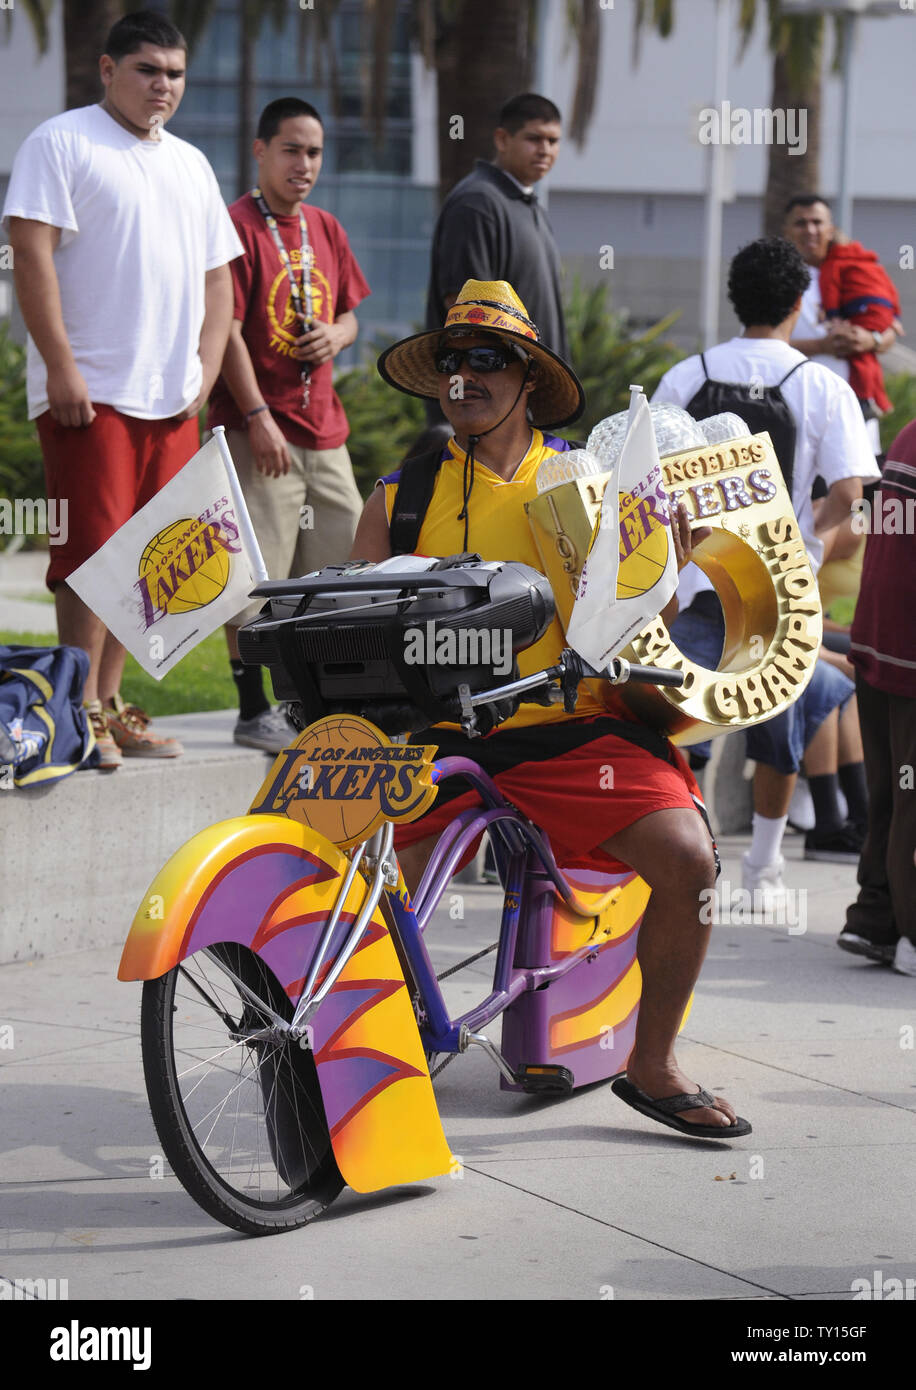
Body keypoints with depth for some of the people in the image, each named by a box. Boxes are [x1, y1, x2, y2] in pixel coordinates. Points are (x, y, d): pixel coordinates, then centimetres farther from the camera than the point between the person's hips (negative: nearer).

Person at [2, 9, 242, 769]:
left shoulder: (190, 164, 20)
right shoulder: (62, 143, -1)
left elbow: (217, 277, 22)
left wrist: (206, 371, 7)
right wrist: (61, 366, -17)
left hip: (171, 396, 7)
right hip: (91, 391, -6)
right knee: (95, 551, -10)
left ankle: (110, 705, 14)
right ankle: (81, 714, -8)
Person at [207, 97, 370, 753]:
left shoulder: (327, 230, 15)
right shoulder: (238, 226, -8)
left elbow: (350, 313, 23)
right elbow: (226, 329, -13)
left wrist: (336, 335, -1)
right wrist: (257, 417, -18)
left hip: (323, 427, 8)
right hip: (259, 428, -8)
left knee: (346, 564, 10)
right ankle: (254, 712, 1)